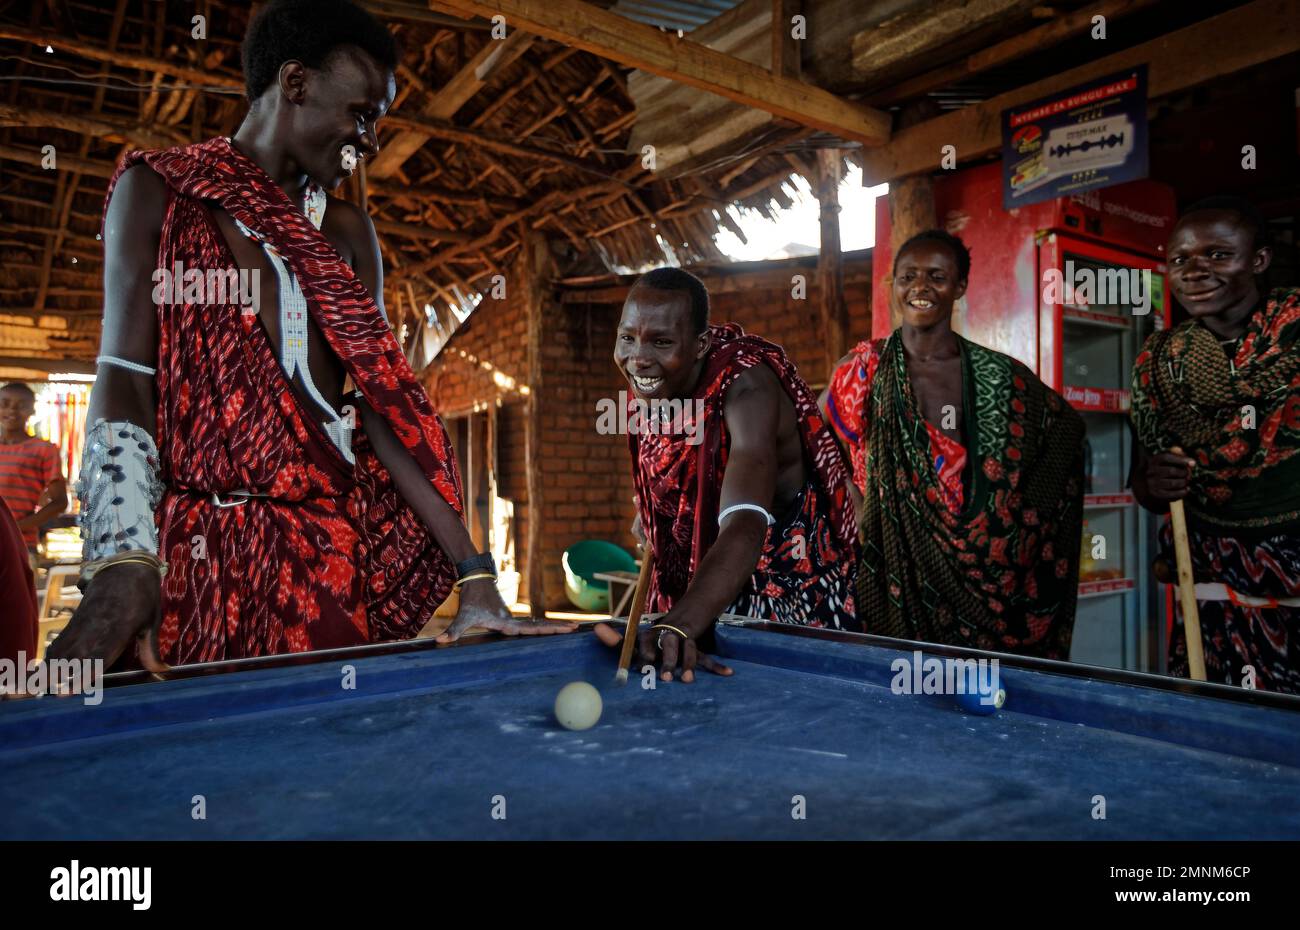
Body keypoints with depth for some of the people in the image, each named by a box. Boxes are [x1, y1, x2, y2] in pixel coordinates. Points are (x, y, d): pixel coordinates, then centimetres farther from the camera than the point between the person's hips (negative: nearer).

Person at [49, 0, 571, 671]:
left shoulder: (347, 232, 12)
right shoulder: (157, 190, 3)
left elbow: (384, 402, 2)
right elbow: (124, 377, -6)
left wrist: (473, 571, -7)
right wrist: (121, 559, -23)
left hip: (339, 551, 3)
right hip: (206, 549, -3)